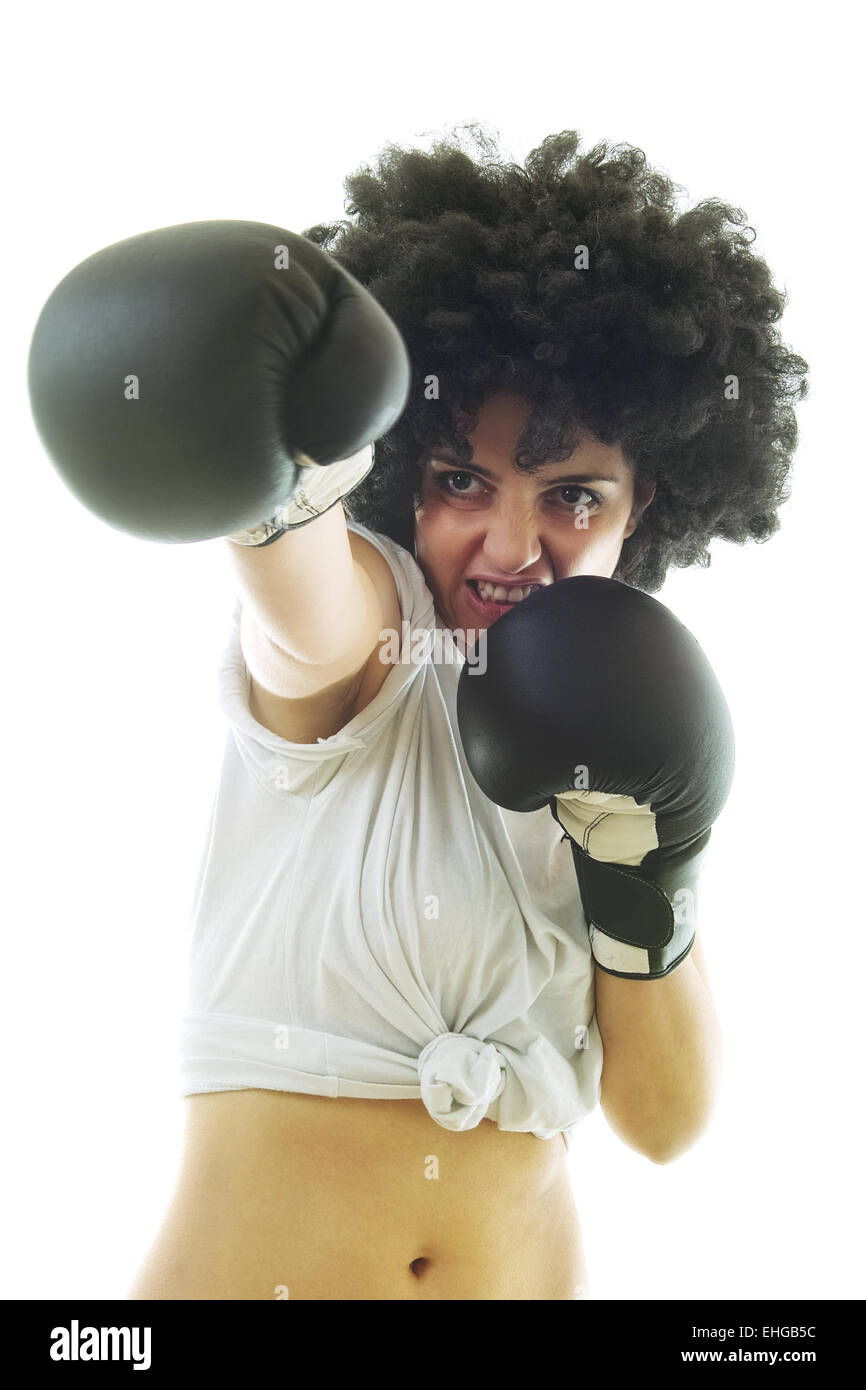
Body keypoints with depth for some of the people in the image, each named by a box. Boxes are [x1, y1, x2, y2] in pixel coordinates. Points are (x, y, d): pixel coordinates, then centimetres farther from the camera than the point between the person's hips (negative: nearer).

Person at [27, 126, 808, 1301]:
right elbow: (306, 625, -37)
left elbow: (665, 1122, 0)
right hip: (237, 1271, -4)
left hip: (534, 1273, 4)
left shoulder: (626, 745, 1)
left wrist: (647, 896, -15)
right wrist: (281, 486, -56)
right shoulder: (368, 638, -12)